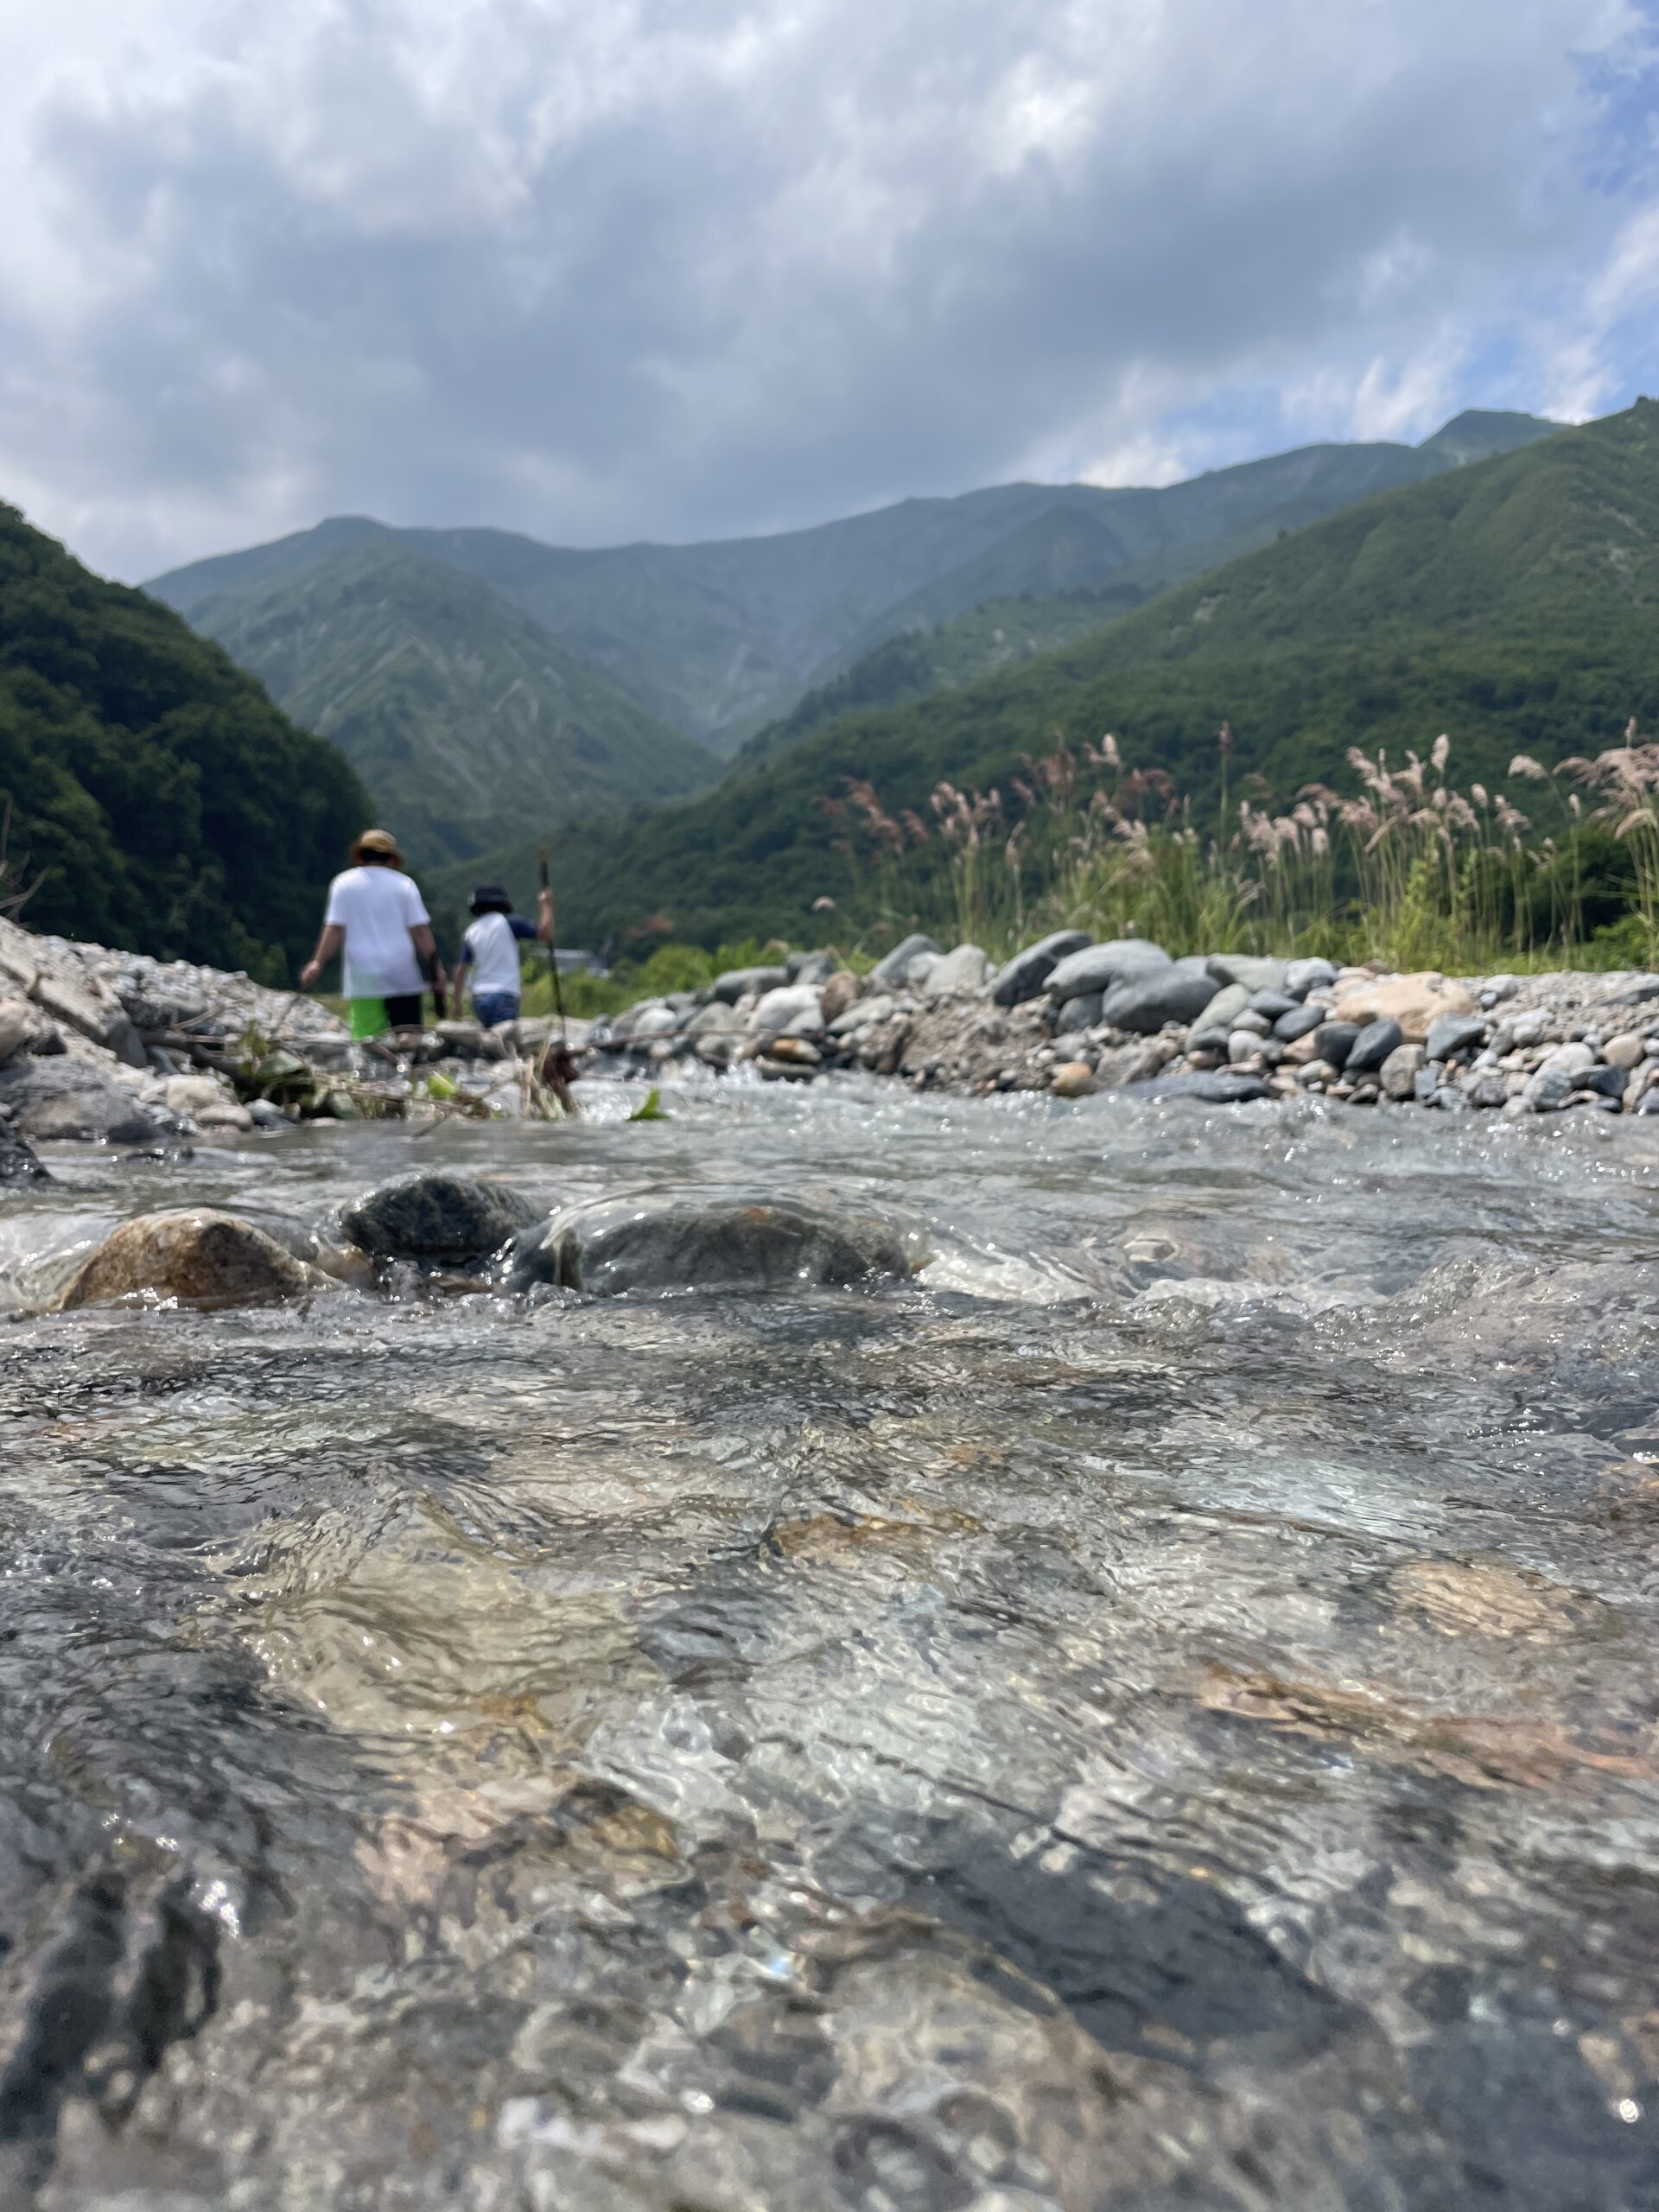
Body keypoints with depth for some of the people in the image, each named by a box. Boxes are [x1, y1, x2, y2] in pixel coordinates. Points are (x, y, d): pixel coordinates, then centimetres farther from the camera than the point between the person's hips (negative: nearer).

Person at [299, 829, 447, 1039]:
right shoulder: (403, 883, 5)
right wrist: (435, 967, 3)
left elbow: (335, 929, -3)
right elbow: (420, 929, 0)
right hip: (402, 976, 1)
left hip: (364, 980, -1)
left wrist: (318, 962, -1)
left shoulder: (344, 883, 5)